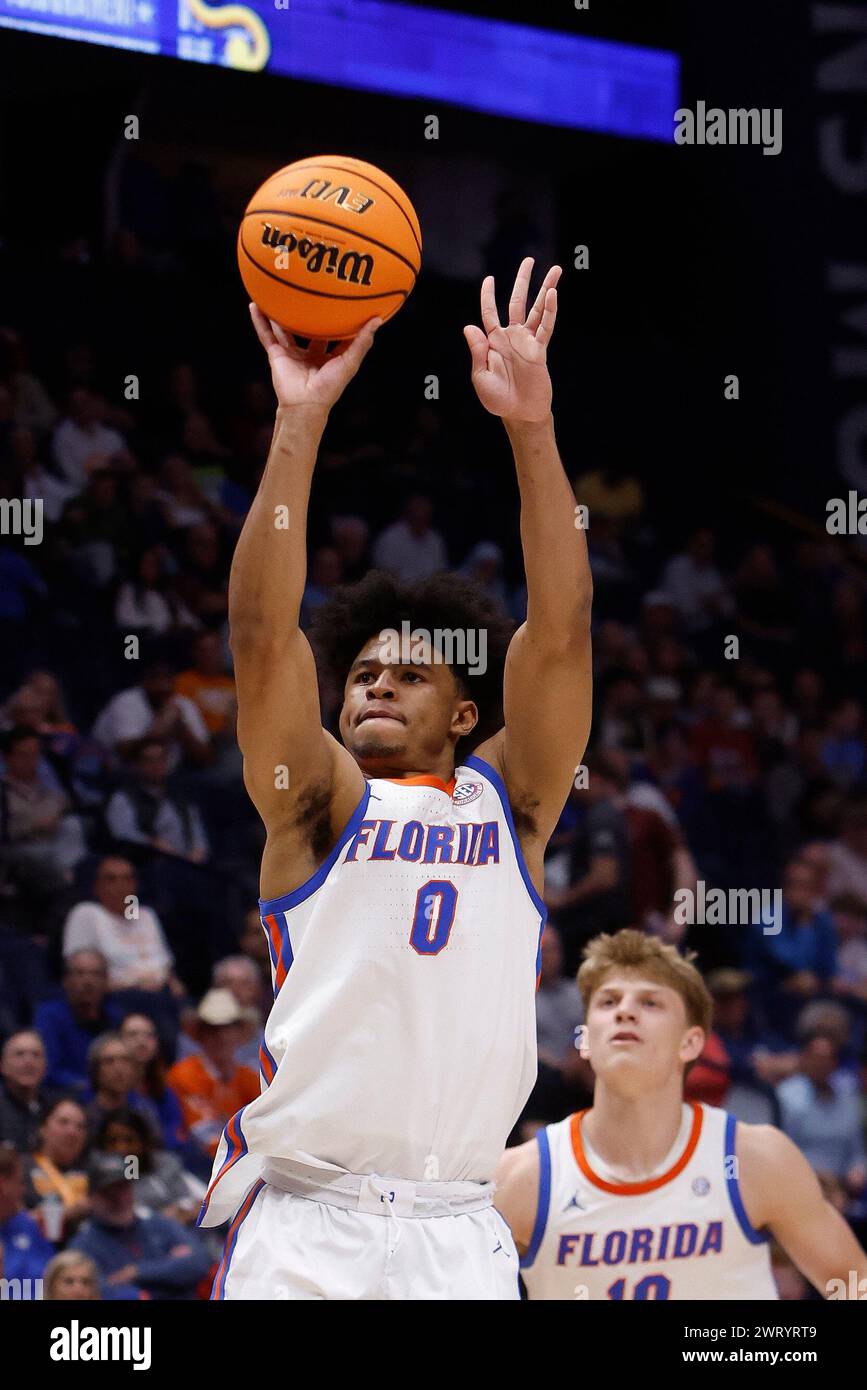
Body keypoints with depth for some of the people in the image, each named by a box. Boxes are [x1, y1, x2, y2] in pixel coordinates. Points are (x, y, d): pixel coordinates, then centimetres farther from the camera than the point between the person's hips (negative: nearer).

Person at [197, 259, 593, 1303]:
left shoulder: (509, 805, 13)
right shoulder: (319, 805, 8)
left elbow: (559, 631, 1)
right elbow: (262, 630, -5)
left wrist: (531, 428, -9)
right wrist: (300, 422, -12)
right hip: (303, 1222, -2)